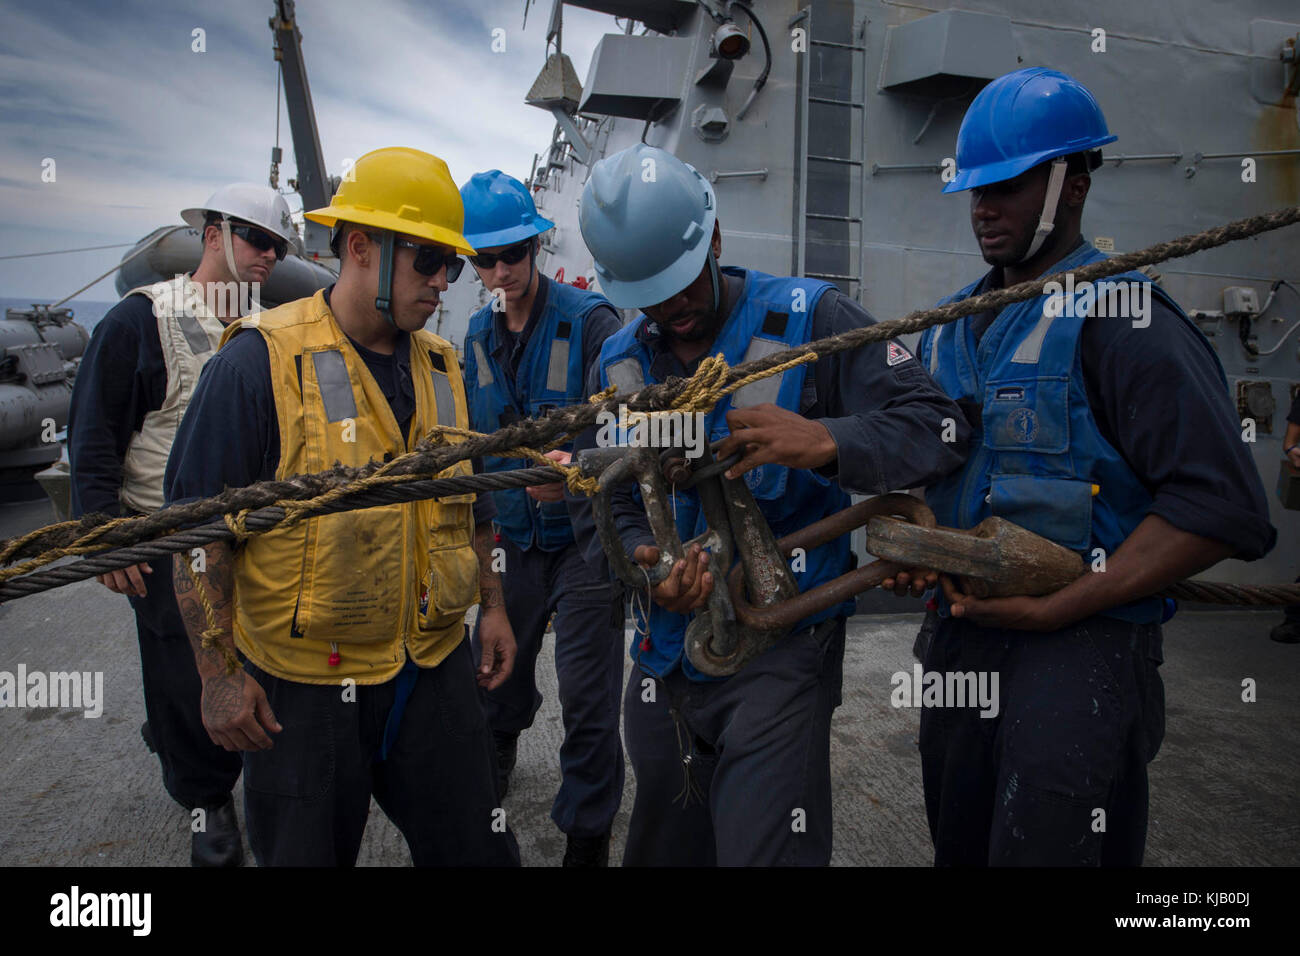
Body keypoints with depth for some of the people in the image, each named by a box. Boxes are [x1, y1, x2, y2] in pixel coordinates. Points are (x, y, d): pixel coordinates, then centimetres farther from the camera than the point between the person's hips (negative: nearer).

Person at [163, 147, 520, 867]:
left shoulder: (441, 367, 7)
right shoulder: (262, 360, -13)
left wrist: (491, 604, 15)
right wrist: (218, 673, -12)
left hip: (437, 671, 5)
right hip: (302, 689, -5)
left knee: (475, 849, 15)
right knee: (305, 855, 15)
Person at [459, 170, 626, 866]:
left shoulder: (590, 320, -15)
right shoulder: (479, 333, 6)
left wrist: (578, 465, -39)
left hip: (584, 532, -5)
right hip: (514, 534, 6)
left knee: (586, 696, 0)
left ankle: (587, 834, 19)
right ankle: (495, 758, 50)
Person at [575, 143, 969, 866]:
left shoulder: (811, 319, -10)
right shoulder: (620, 363, 6)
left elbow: (938, 426, -16)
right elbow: (613, 503, 10)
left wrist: (824, 442, -34)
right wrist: (645, 563, -11)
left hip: (780, 652, -5)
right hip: (667, 656, 6)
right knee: (661, 851, 23)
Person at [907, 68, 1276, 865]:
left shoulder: (1120, 314, -11)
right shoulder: (952, 324, 12)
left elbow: (1222, 507, -18)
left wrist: (1054, 607, -20)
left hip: (1080, 649, -7)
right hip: (960, 641, 7)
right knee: (961, 847, 19)